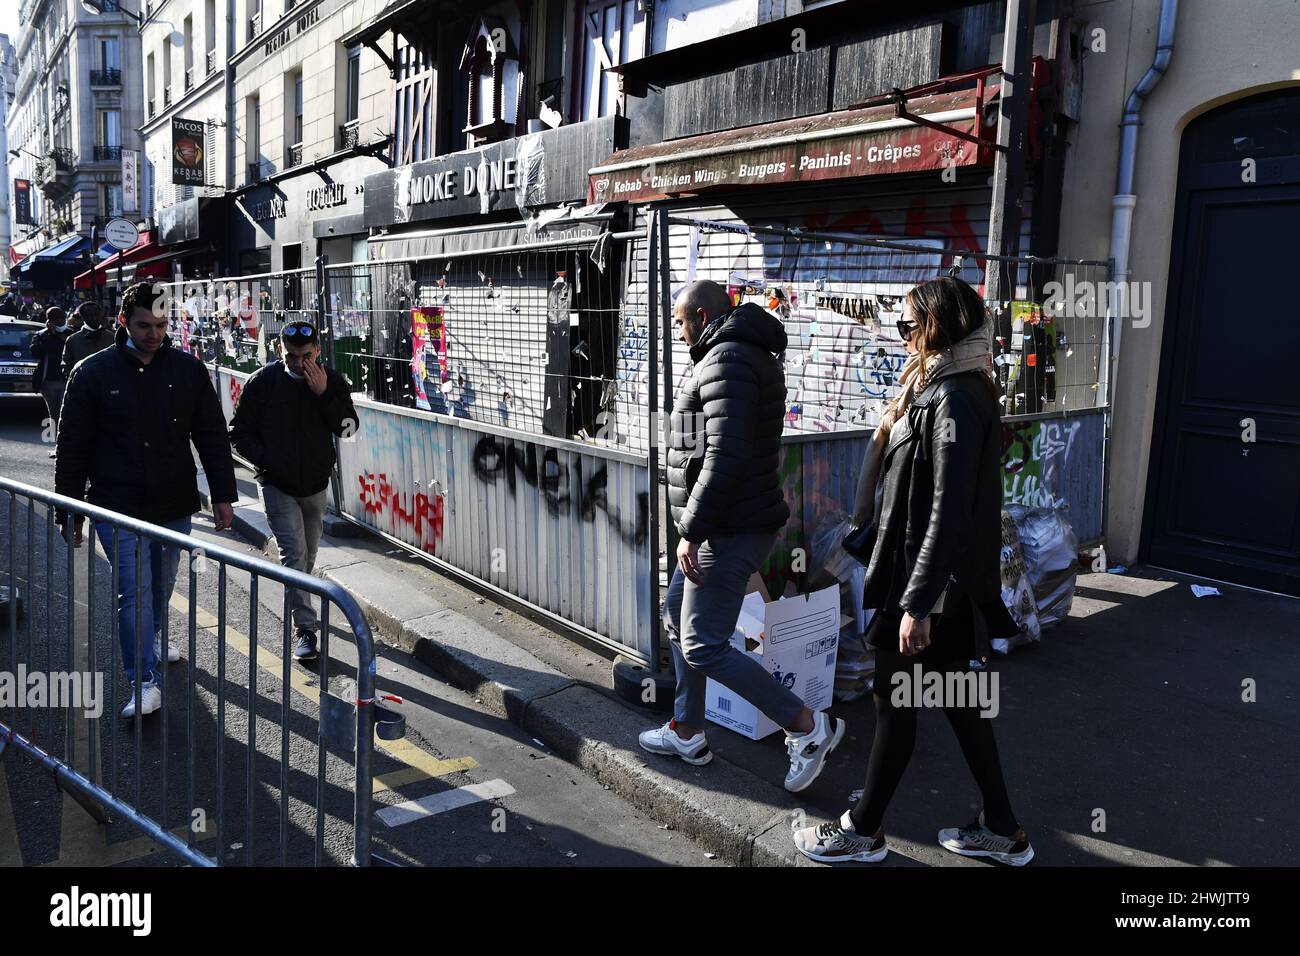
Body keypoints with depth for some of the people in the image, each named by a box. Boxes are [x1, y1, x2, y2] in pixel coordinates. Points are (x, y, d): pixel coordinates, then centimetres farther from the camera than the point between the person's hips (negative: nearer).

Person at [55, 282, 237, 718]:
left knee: (161, 586, 19)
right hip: (118, 509, -3)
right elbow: (72, 447, -1)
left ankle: (151, 641, 44)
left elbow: (212, 437, 5)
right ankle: (145, 681, -2)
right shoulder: (93, 373, -4)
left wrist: (223, 495, 2)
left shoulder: (188, 369, 2)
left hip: (175, 507, 3)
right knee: (135, 592, -7)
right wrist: (69, 511, -1)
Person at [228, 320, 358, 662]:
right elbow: (239, 431, -2)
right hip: (278, 485, -3)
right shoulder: (262, 382, -10)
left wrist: (324, 394, -23)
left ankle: (298, 605, 42)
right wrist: (264, 458, -15)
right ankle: (306, 627, -8)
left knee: (308, 554, 18)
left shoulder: (332, 381, -4)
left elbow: (349, 427, -12)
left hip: (316, 484, 3)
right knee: (294, 552, -11)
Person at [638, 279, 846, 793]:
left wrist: (693, 531, -23)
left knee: (704, 647, -6)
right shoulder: (752, 357, 17)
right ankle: (686, 732, 32)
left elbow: (725, 457, -27)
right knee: (677, 617, 21)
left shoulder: (727, 361, -17)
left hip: (728, 532, -11)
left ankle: (808, 726, 2)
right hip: (732, 524, 11)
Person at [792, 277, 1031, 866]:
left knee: (894, 701, 4)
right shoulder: (945, 390, 11)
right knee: (958, 700, 17)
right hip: (948, 580, 10)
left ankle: (864, 832, 22)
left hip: (934, 583, -10)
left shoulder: (955, 399, -20)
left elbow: (948, 514, -25)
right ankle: (1002, 830, 30)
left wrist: (918, 603, -24)